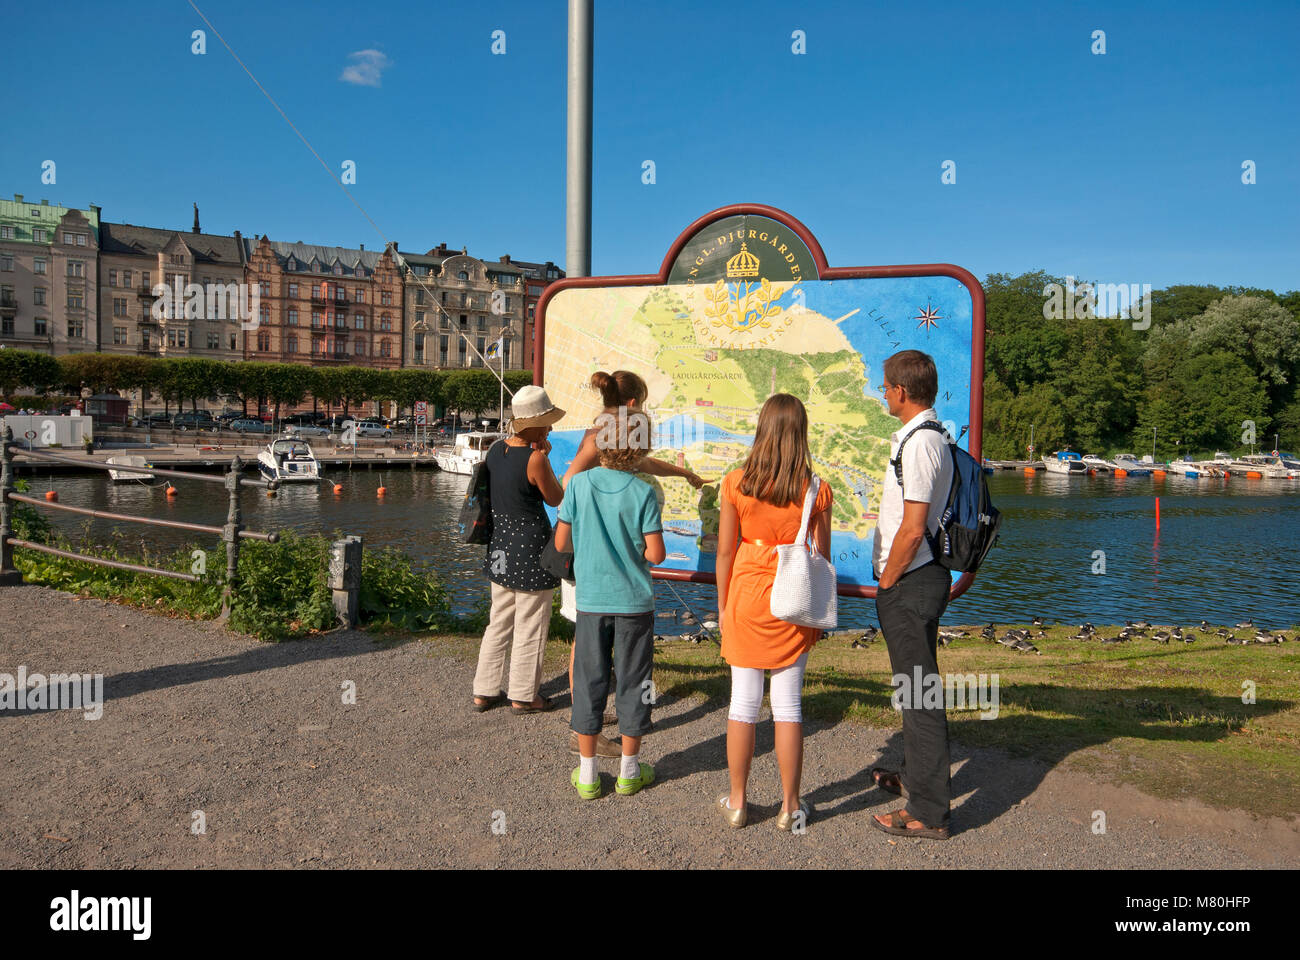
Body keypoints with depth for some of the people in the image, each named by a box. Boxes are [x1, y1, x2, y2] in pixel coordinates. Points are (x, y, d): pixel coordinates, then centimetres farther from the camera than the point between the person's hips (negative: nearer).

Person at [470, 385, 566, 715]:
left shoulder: (496, 449, 2)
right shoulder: (535, 459, -21)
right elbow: (556, 499, -7)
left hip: (500, 545, 8)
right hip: (531, 545, -8)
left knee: (499, 621, 19)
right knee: (530, 626, 8)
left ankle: (484, 691, 27)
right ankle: (523, 696, 20)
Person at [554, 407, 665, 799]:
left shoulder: (579, 484, -7)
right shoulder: (643, 492, -11)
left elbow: (561, 542, -2)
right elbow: (656, 553, -12)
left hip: (591, 600, 1)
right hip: (634, 601, -1)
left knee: (589, 682, 11)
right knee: (632, 682, 11)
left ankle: (587, 774, 19)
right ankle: (629, 771, 23)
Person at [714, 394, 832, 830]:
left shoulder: (737, 483, -8)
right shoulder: (816, 490, -7)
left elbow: (725, 551, -4)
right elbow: (822, 557, -2)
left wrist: (723, 604, 8)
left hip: (746, 597, 0)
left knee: (743, 702, 10)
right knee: (788, 704, 9)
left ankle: (737, 802, 21)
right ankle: (790, 806, 18)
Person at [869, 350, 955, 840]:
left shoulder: (919, 443, -20)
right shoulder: (924, 436, 13)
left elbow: (912, 528, -24)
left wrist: (887, 581, -12)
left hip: (910, 583, -11)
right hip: (918, 578, 11)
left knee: (919, 691, -3)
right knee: (915, 684, 22)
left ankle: (928, 812, 5)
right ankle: (916, 776, 39)